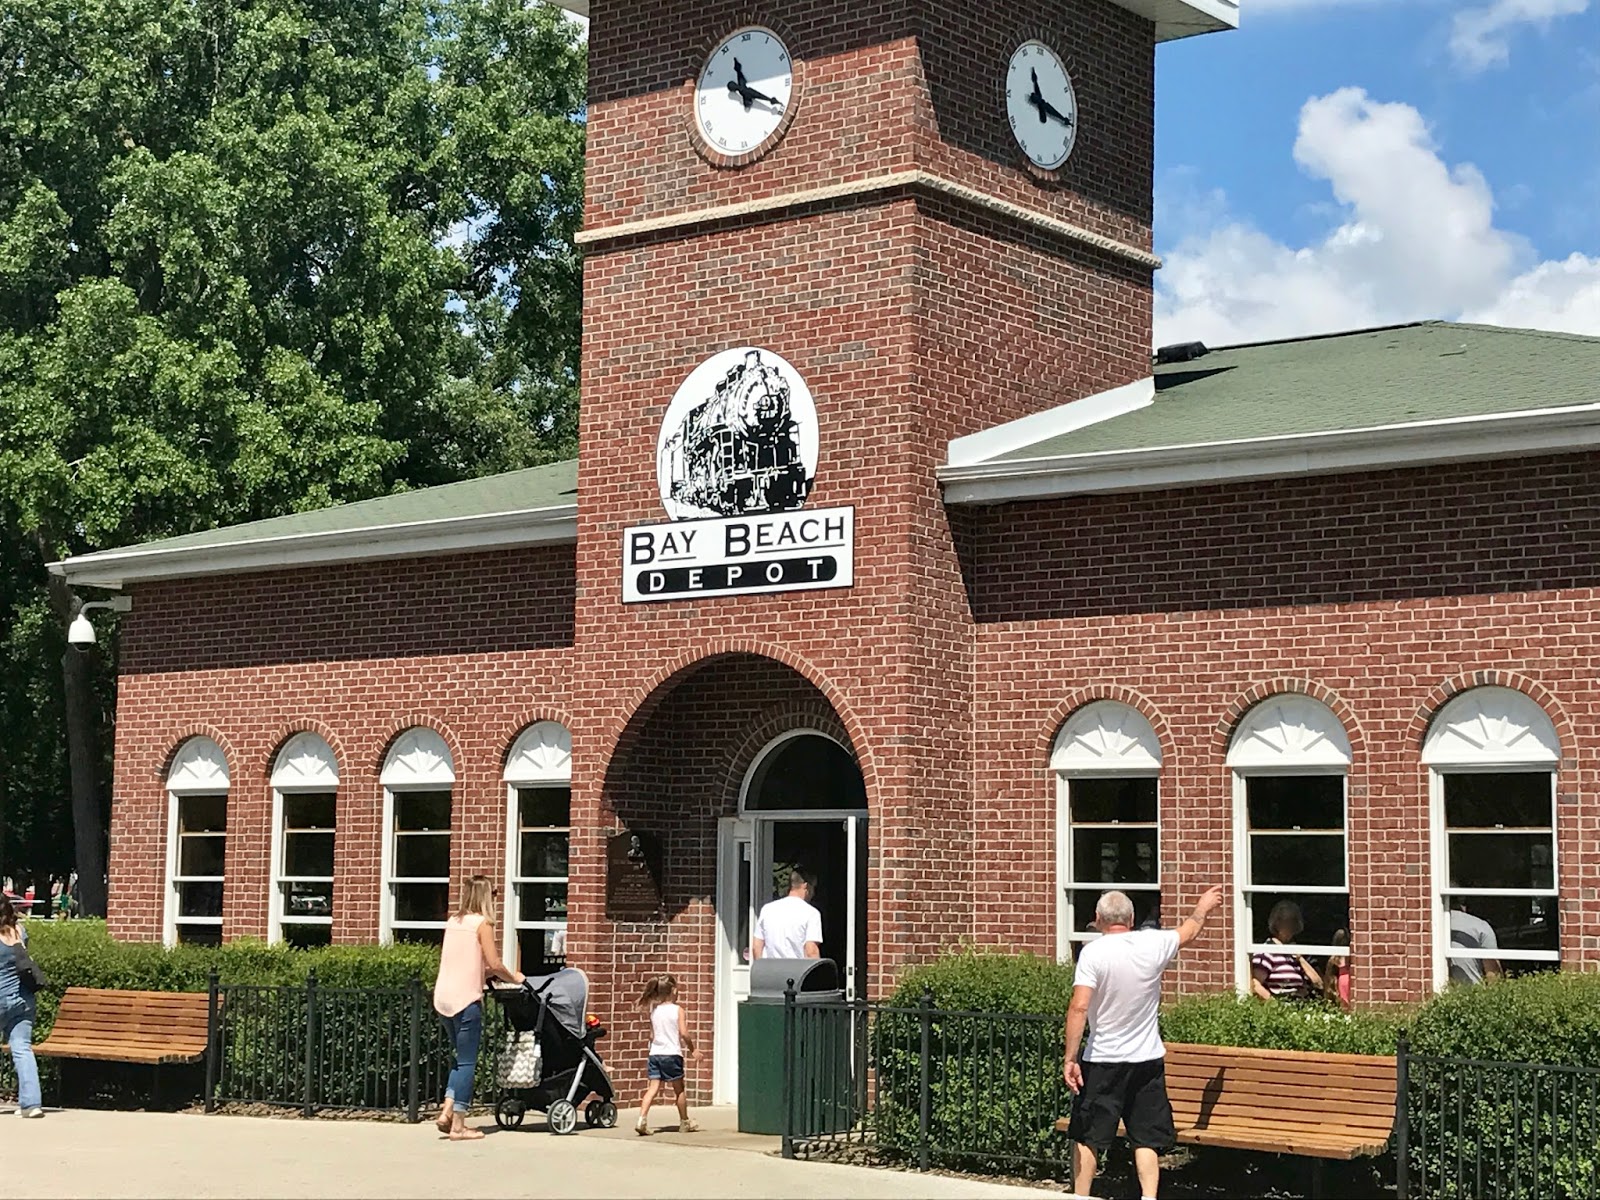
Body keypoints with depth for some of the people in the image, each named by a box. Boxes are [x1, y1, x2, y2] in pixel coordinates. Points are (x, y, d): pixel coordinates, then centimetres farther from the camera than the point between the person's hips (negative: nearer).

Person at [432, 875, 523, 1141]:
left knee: (461, 1057, 19)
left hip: (443, 996, 7)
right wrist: (513, 977, 6)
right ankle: (458, 1126, 1)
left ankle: (447, 1112, 9)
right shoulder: (482, 923, -7)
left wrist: (485, 972, 20)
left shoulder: (453, 922, 13)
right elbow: (494, 964, -11)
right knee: (467, 1061, 0)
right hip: (466, 998, -7)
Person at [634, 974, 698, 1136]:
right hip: (672, 1053, -4)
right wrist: (691, 1049, 1)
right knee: (679, 1089, 11)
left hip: (655, 1053, 4)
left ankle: (642, 1120, -20)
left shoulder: (654, 1011, 9)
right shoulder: (678, 1010, -5)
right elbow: (684, 1033, -13)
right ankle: (684, 1122, 23)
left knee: (653, 1088, -3)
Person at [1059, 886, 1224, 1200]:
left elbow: (1079, 1007, -19)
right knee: (1146, 1138, 7)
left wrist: (1070, 1059, -17)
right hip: (1148, 1060, 3)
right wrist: (1203, 908, 41)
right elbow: (1189, 931, 20)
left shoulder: (1093, 952, -12)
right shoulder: (1154, 944, -2)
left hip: (1102, 1061, -3)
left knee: (1088, 1137, 7)